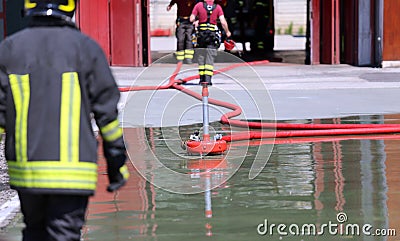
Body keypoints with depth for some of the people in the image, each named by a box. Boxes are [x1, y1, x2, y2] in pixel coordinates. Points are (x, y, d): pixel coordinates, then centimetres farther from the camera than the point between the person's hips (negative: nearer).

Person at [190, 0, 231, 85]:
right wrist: (227, 32, 9)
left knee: (201, 57, 11)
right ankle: (208, 79, -7)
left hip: (201, 33, 0)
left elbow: (191, 19, -3)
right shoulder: (217, 7, 0)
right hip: (213, 34, 0)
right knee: (210, 58, 1)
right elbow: (223, 22, -5)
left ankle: (202, 79, 11)